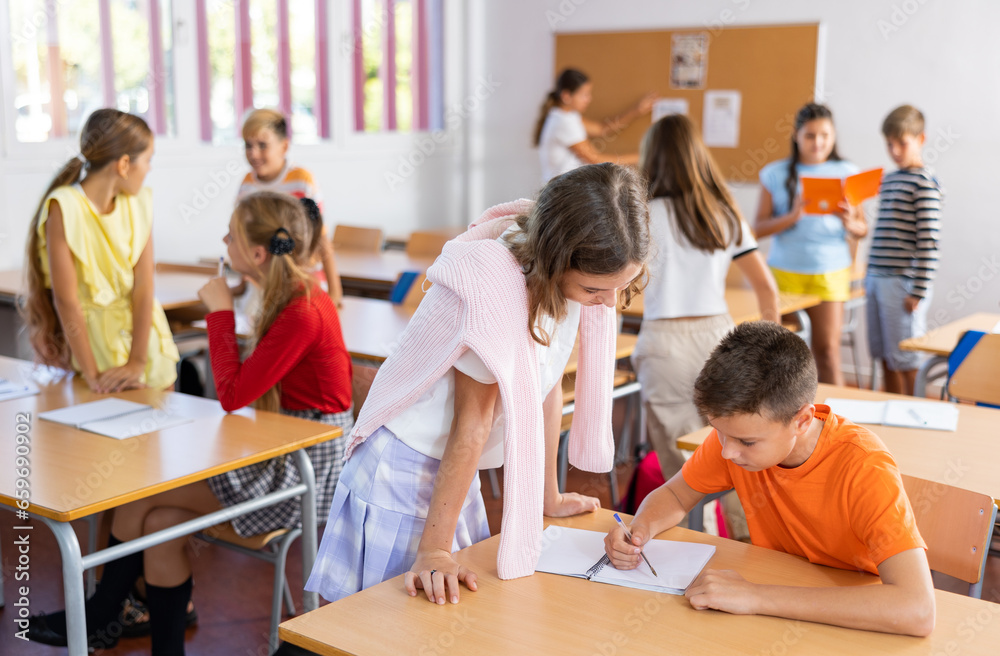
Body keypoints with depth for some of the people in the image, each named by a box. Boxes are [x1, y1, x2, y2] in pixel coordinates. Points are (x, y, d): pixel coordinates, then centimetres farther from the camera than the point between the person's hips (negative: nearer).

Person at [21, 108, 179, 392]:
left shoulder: (140, 201, -2)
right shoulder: (64, 207, -18)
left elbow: (143, 287, -9)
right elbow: (66, 299, -19)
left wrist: (138, 362, -17)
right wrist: (93, 375, -20)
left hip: (142, 334, 5)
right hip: (90, 338, -5)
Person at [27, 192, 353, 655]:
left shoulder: (303, 314, -23)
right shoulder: (293, 299, 8)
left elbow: (232, 395, -19)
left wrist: (220, 312, -11)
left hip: (307, 469, -9)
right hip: (287, 453, 9)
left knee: (142, 496, -6)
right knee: (161, 523, -3)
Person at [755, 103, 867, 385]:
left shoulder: (846, 173, 6)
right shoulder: (776, 174, 3)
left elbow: (862, 230, 6)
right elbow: (759, 228, -1)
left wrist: (849, 223, -17)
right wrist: (792, 217, -17)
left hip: (830, 270, 0)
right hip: (784, 271, 0)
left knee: (828, 351, -3)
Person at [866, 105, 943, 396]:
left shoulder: (925, 183, -9)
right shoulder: (888, 180, 15)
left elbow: (928, 242, -13)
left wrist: (918, 292, -16)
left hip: (903, 283, -7)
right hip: (878, 280, 7)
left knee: (905, 361, 0)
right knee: (886, 357, 14)